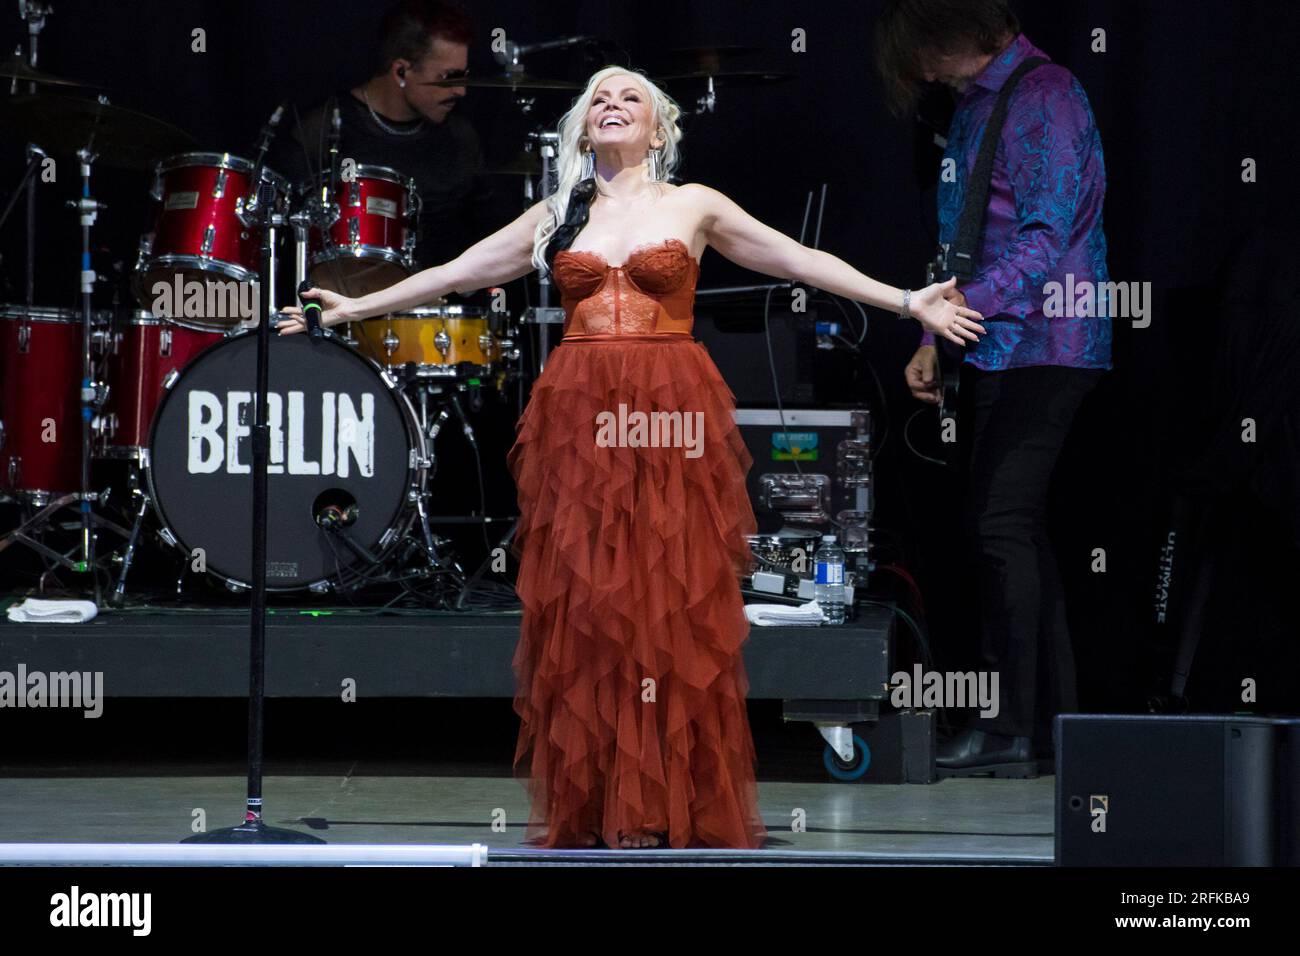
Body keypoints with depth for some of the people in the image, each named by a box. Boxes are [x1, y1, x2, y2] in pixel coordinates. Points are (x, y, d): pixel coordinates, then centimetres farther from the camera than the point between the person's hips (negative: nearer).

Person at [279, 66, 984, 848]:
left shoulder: (694, 206, 8)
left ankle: (678, 805, -1)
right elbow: (453, 274, 19)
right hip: (580, 419, 2)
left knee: (673, 601, -4)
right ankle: (591, 805, 3)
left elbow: (804, 262, 5)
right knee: (582, 604, -1)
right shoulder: (556, 218, 14)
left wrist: (909, 303, -1)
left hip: (672, 416, -2)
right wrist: (354, 309, 19)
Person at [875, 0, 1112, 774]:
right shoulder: (976, 106, 19)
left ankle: (1011, 730, -14)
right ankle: (1066, 715, 12)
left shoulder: (1044, 96, -11)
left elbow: (1047, 237, -19)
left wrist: (962, 305, -25)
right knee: (1016, 531, 9)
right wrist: (936, 341, 17)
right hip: (996, 352, 10)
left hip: (1041, 348, -10)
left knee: (1003, 526, -14)